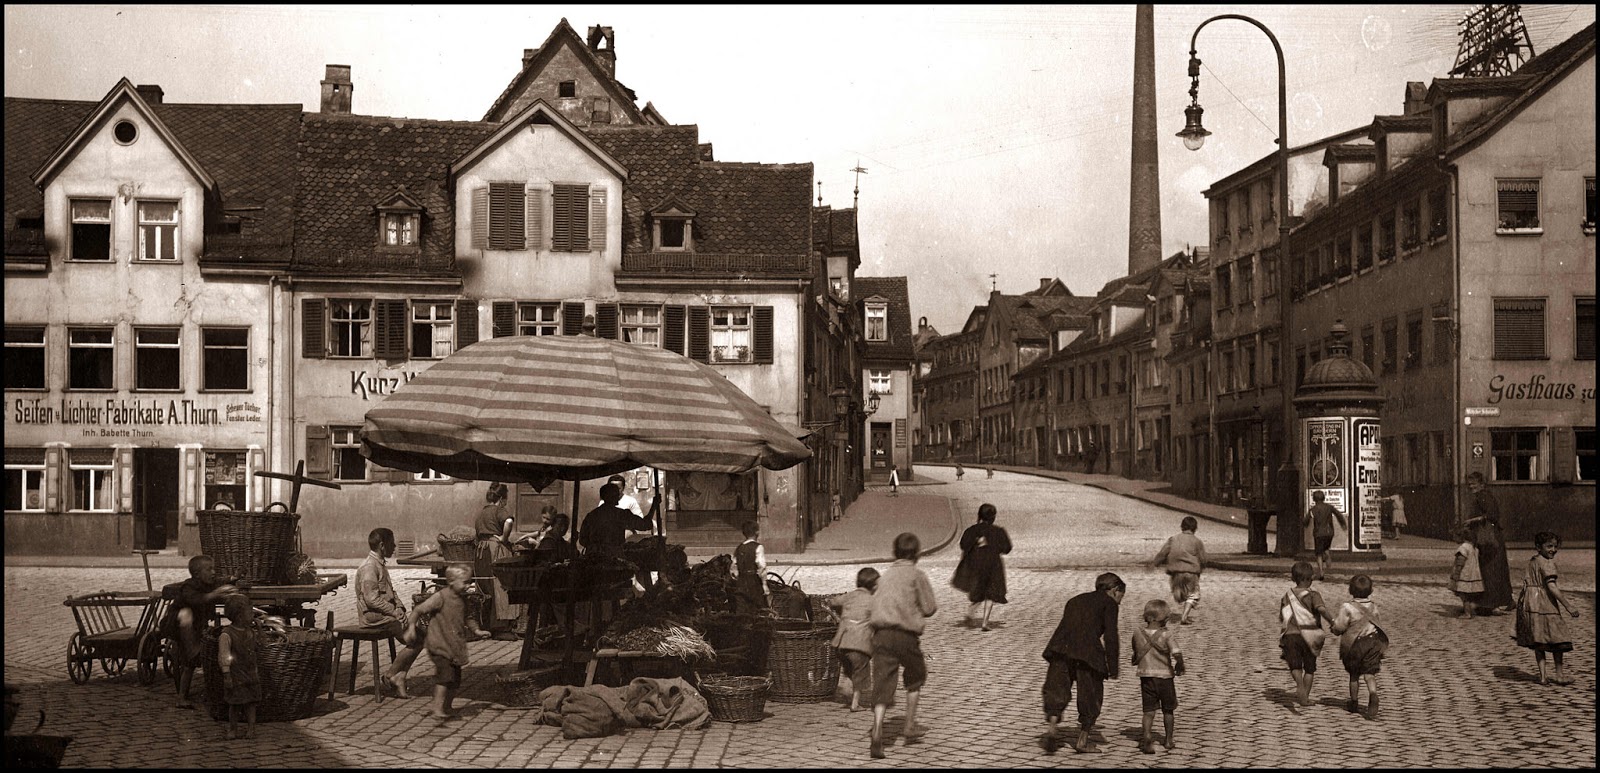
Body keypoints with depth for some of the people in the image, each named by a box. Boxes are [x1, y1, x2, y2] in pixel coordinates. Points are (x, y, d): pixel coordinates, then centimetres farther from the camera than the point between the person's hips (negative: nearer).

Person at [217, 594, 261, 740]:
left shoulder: (250, 632, 7)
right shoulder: (226, 635, -15)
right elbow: (223, 656, -15)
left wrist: (256, 671, 19)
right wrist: (226, 675, -17)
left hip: (250, 674, 6)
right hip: (235, 675, -6)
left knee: (251, 702, 3)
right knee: (235, 703, 2)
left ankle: (251, 728, 6)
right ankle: (233, 729, 14)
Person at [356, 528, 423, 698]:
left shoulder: (381, 565, 17)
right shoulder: (369, 567, -16)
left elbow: (390, 592, 22)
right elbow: (372, 599, -22)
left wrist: (399, 607, 4)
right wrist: (394, 612, -18)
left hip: (385, 614, 10)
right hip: (374, 616, -10)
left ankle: (399, 676, -3)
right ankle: (388, 676, -5)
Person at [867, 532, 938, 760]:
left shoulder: (886, 575, 18)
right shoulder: (917, 574, 1)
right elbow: (929, 608, 0)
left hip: (881, 634, 4)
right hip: (905, 634, -3)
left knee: (882, 685, -2)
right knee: (916, 677, 22)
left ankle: (877, 731, -21)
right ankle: (909, 727, 25)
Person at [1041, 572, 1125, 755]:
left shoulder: (1075, 600, 30)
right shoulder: (1109, 603, 11)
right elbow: (1110, 636, 2)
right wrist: (1112, 667, 4)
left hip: (1060, 649, 5)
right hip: (1087, 651, -5)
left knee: (1057, 691, 6)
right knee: (1090, 695, 10)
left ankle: (1051, 727, -18)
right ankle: (1082, 741, 12)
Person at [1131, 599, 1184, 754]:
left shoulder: (1138, 633, -4)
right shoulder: (1166, 635, -14)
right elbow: (1177, 654, -25)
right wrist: (1179, 668, -7)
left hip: (1146, 676, 2)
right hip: (1165, 676, -2)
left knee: (1149, 711, 4)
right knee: (1167, 710, 17)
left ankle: (1146, 737, -16)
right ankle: (1168, 740, 27)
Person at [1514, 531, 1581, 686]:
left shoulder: (1531, 561, 14)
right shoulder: (1547, 563, -11)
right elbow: (1551, 587, -20)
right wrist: (1568, 605, -20)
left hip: (1528, 602, 8)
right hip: (1545, 603, -7)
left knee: (1538, 641, 8)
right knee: (1556, 637, 5)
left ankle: (1543, 675, 7)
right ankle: (1559, 674, 10)